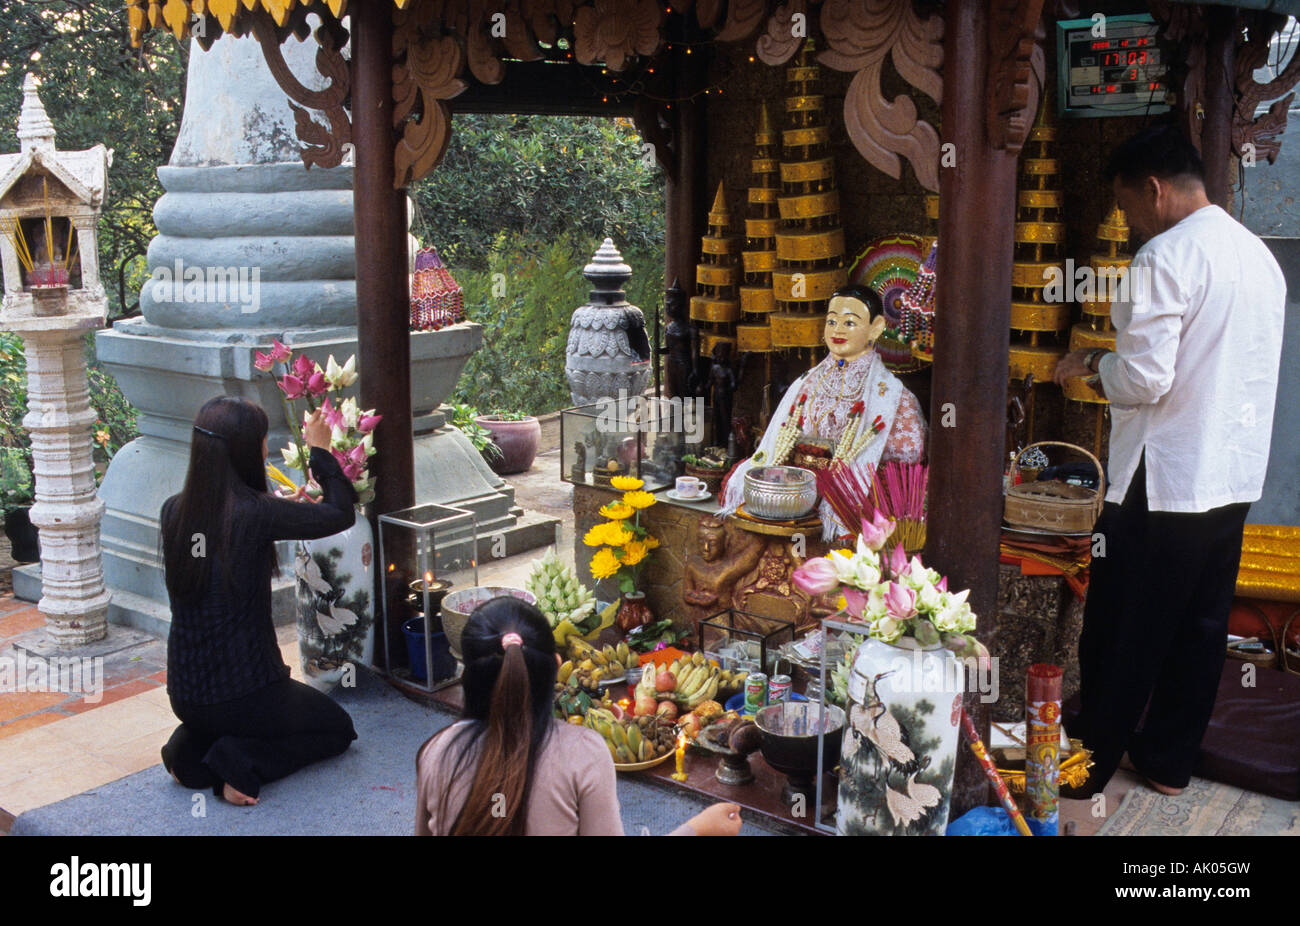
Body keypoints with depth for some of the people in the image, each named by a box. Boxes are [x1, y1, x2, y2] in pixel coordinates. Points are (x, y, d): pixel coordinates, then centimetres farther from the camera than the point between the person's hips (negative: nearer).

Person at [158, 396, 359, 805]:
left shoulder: (173, 510, -4)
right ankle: (241, 760, -5)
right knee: (337, 728, 21)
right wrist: (321, 451, 4)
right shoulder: (255, 513, -21)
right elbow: (341, 513, -9)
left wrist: (286, 509, 23)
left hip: (184, 693, 7)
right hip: (241, 690, -6)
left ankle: (192, 748, 9)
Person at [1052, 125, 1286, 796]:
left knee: (1122, 633, 4)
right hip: (1235, 475, 8)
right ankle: (1168, 759, 27)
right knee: (1200, 626, 15)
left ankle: (1090, 762, 16)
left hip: (1163, 481, -8)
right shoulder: (1260, 256, 11)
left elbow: (1144, 379, -21)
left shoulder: (1165, 257, -16)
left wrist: (1093, 363, -3)